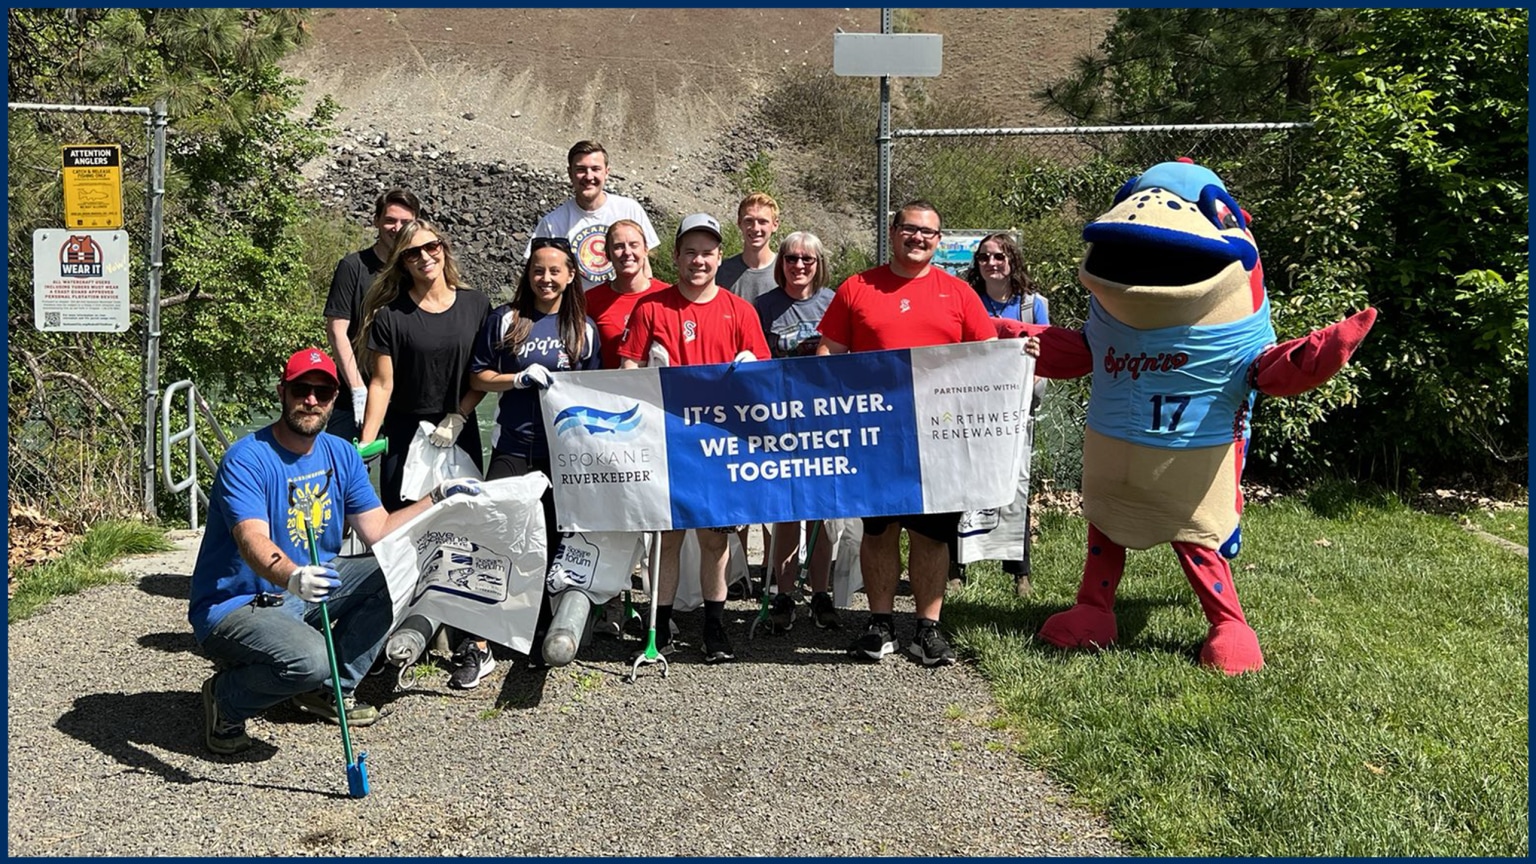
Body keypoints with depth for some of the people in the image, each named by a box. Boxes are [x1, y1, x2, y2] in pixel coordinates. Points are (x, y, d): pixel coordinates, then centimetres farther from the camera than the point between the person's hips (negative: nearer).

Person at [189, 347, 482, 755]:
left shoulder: (341, 454, 3)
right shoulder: (247, 459, -19)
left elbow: (380, 531, 0)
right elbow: (253, 542, -34)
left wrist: (437, 498, -10)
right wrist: (293, 577, -54)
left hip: (306, 592, 8)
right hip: (234, 607, -7)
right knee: (309, 658, -35)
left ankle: (330, 688, 4)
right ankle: (225, 697, -1)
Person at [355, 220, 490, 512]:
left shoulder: (476, 305, 3)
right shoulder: (390, 315, -3)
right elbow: (382, 384, -4)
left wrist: (458, 418, -8)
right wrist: (366, 444, -10)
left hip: (461, 433, 2)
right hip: (404, 435, -2)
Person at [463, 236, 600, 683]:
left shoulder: (584, 329, 8)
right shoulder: (505, 320, 4)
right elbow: (479, 377, 5)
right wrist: (519, 378, -11)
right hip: (513, 445, -1)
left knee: (552, 543, 10)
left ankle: (541, 634, 27)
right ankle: (476, 646, -5)